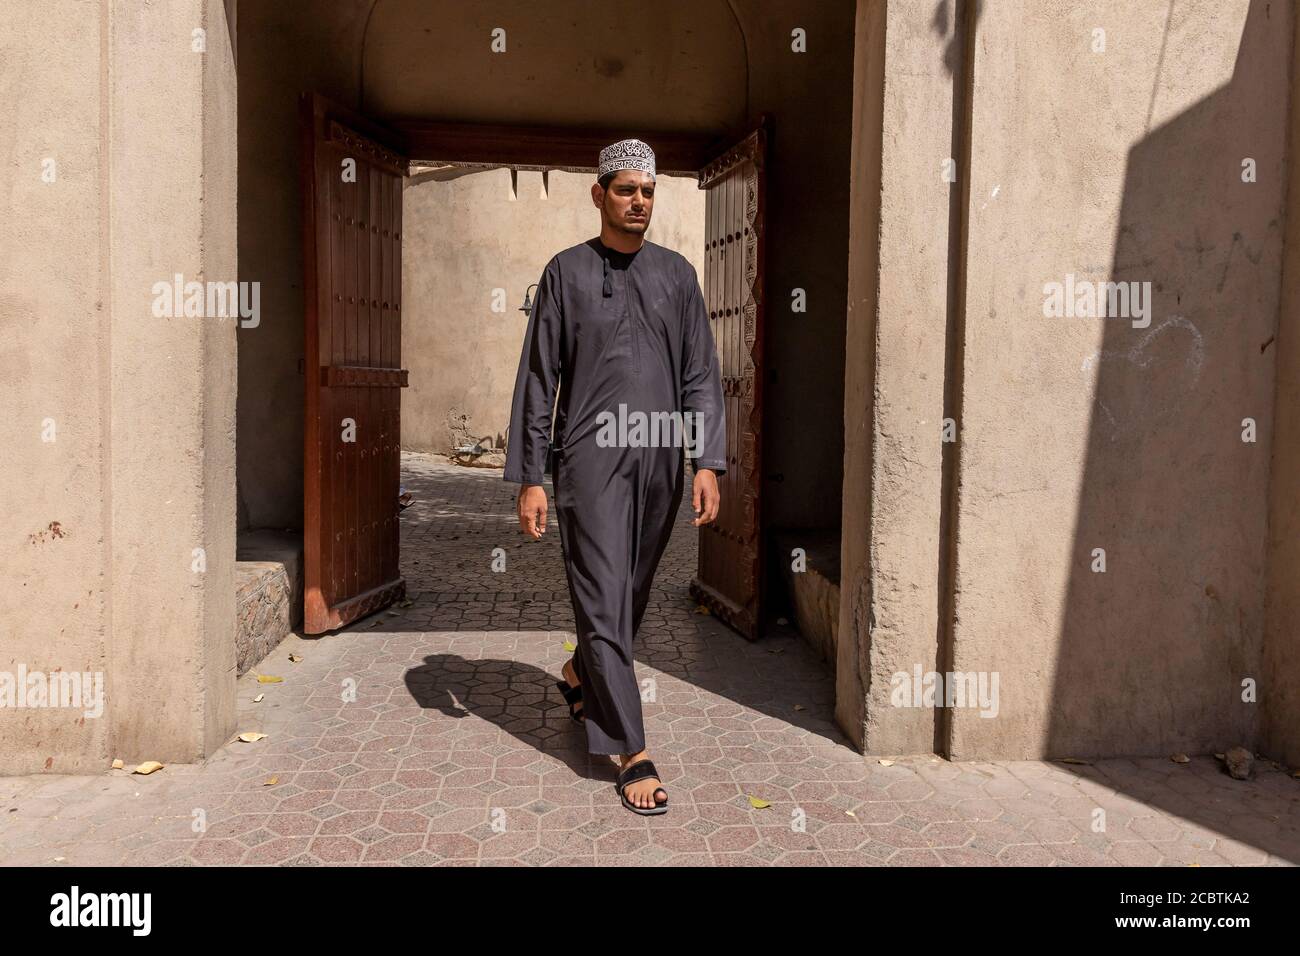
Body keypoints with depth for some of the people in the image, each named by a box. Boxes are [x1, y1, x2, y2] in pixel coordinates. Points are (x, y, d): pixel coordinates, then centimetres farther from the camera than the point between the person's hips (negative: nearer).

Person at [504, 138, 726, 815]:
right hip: (591, 457, -3)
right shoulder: (567, 272, 3)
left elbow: (701, 376, 8)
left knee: (632, 593, 15)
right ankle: (634, 755, 3)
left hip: (660, 459, 4)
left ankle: (579, 674, 44)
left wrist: (708, 463, -3)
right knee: (604, 600, -5)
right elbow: (537, 380, 2)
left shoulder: (676, 273, 10)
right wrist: (528, 479, -3)